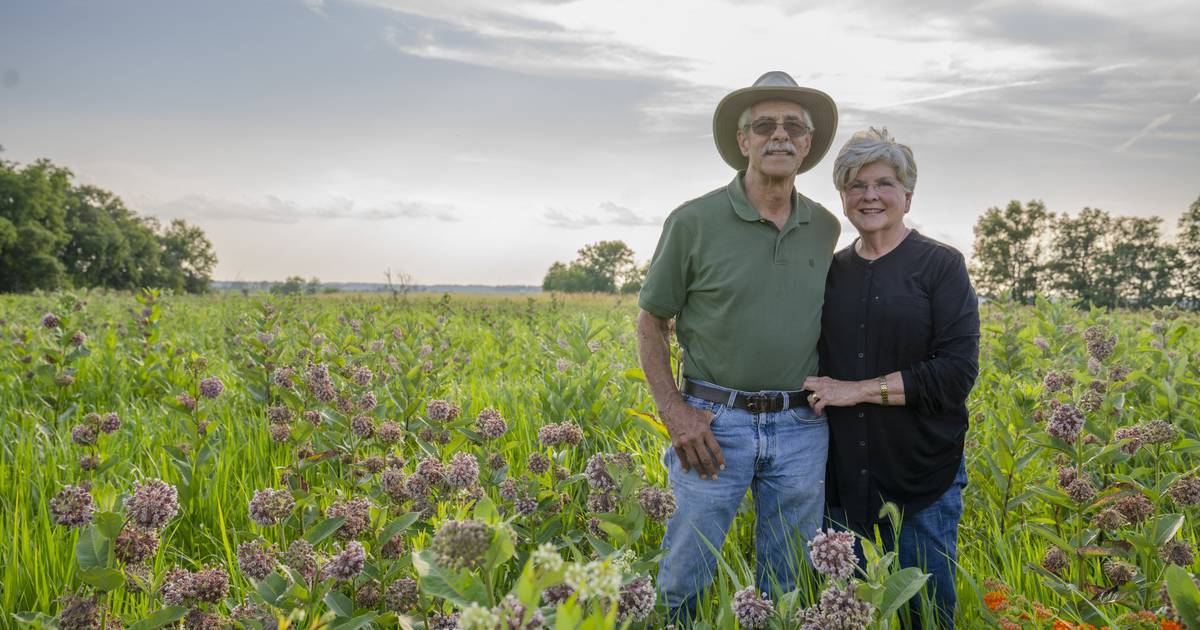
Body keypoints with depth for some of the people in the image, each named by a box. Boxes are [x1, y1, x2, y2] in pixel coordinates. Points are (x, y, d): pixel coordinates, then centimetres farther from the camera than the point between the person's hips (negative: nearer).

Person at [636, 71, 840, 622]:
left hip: (802, 429, 3)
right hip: (715, 423, -3)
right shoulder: (694, 221, -7)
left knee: (788, 587, 15)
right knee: (682, 579, 5)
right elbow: (650, 322, 0)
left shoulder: (827, 230, 5)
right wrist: (674, 413, -9)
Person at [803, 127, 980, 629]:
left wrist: (859, 389, -17)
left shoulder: (941, 265, -6)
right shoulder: (833, 271, 7)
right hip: (843, 476, 4)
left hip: (922, 479, -4)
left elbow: (958, 372, -14)